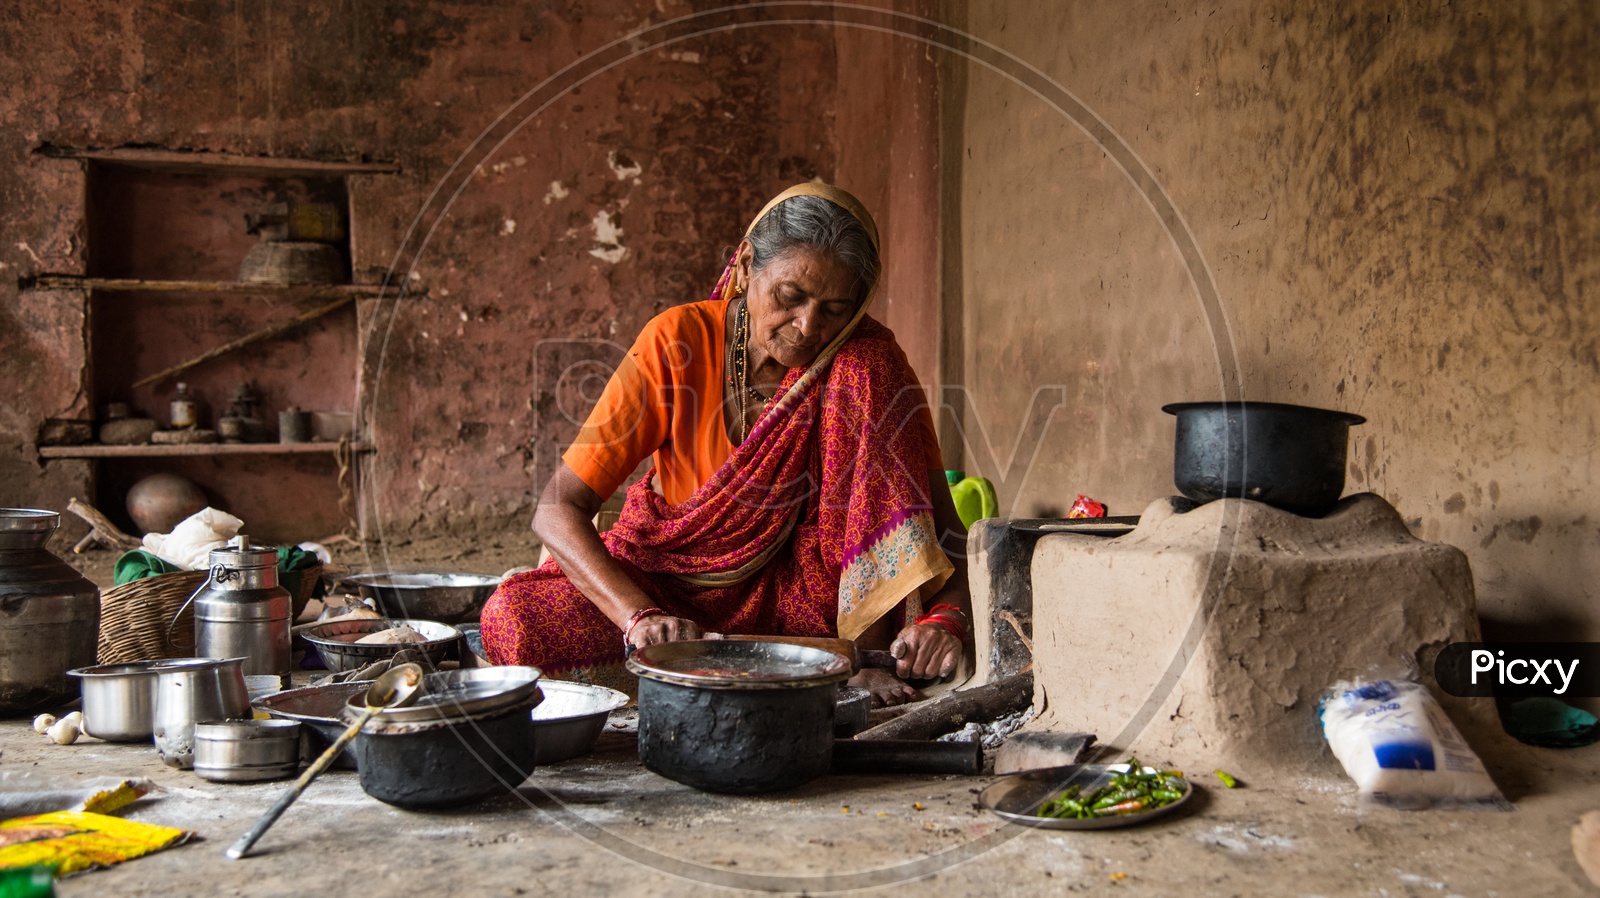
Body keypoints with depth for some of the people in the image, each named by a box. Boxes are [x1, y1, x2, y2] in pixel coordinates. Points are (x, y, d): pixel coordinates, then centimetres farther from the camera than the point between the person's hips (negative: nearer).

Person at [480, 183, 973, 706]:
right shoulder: (679, 341, -17)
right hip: (671, 575, 1)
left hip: (796, 589, 0)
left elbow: (943, 519, -16)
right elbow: (557, 510, -20)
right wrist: (640, 617, -37)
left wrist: (946, 618, -38)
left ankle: (866, 660, -18)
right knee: (514, 616, -27)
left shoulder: (865, 359, -14)